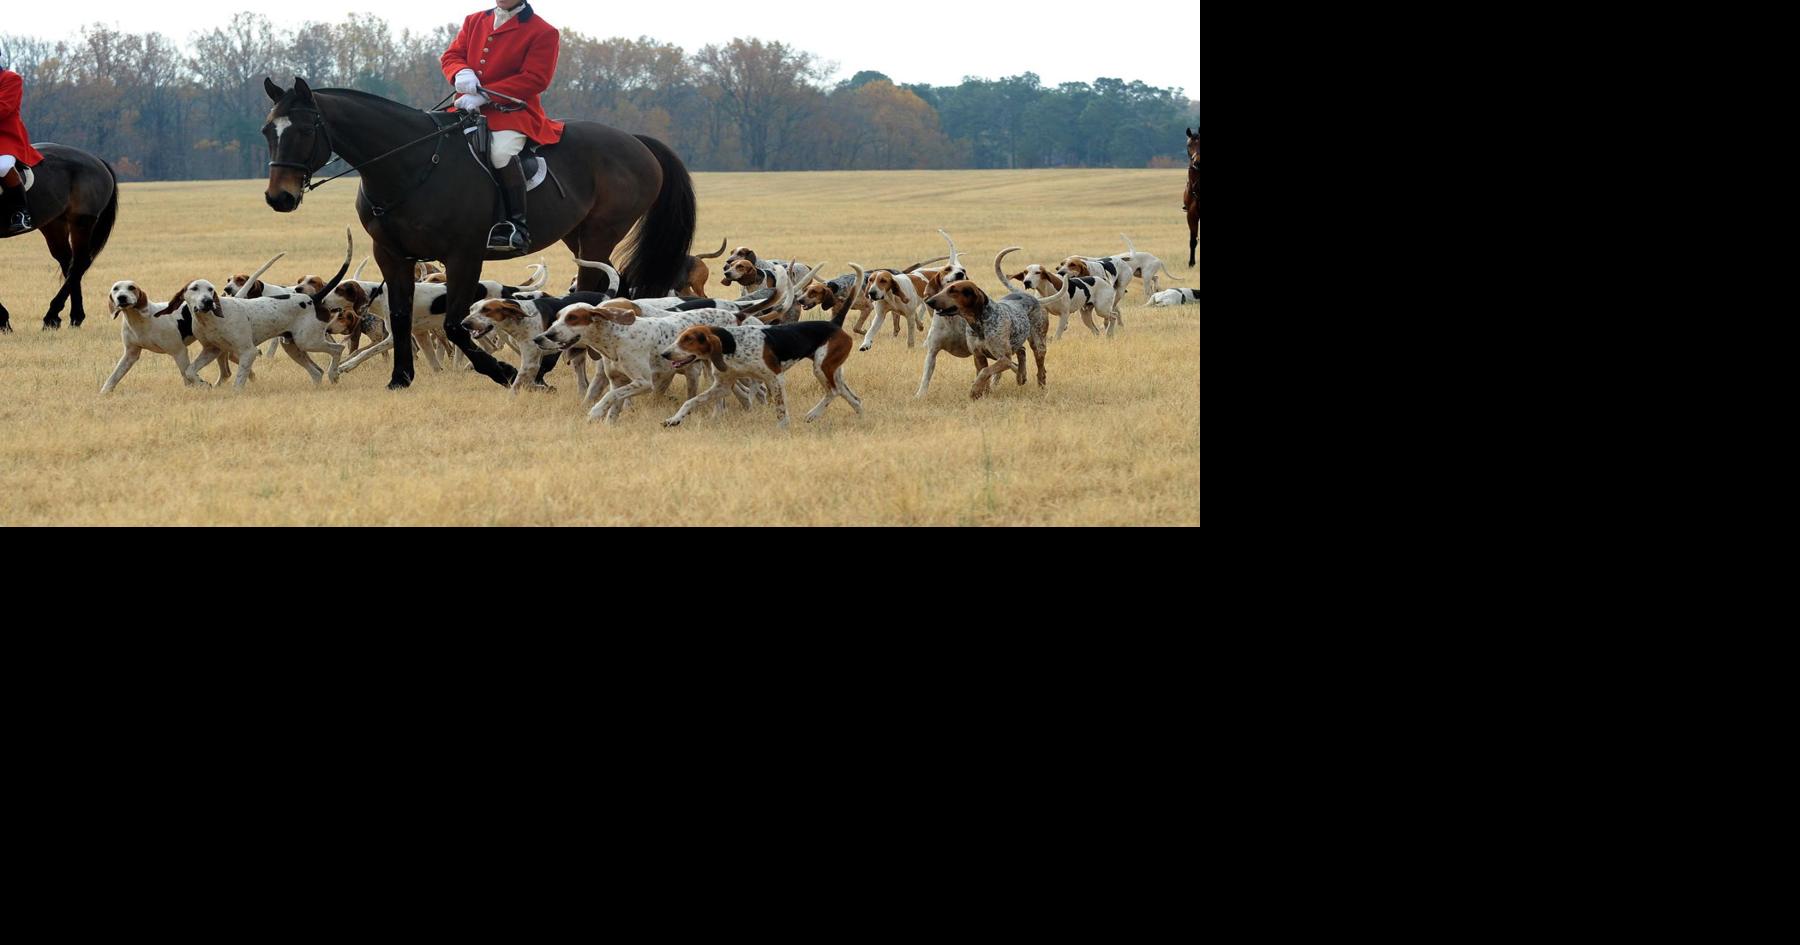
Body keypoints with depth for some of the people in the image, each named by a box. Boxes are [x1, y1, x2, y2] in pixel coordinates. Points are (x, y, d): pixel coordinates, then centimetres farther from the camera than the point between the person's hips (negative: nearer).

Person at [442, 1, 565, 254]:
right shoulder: (474, 22, 16)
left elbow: (535, 80, -13)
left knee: (502, 151, -35)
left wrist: (485, 95, -21)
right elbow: (452, 55, 12)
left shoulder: (543, 33, -4)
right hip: (469, 107, 7)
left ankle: (517, 226, -29)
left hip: (513, 111, -7)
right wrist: (461, 73, -16)